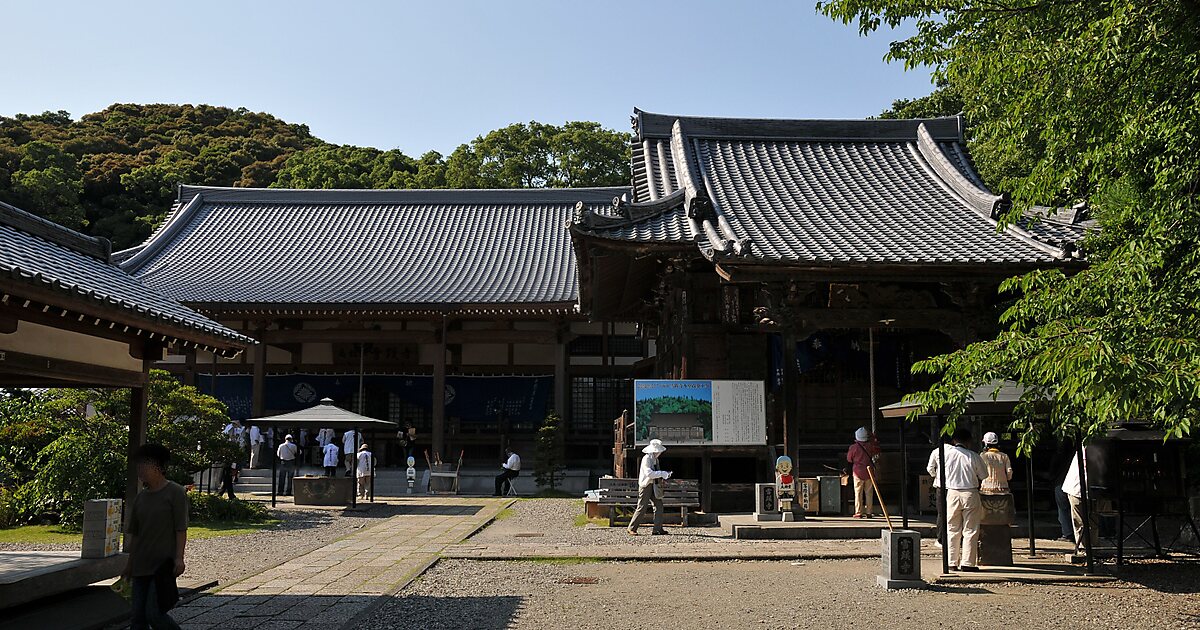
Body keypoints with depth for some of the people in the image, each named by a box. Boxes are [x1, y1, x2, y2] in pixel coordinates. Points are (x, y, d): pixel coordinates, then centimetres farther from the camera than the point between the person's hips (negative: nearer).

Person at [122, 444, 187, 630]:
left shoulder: (175, 492, -6)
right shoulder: (140, 497, 13)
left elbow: (181, 529, -10)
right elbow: (134, 533, 17)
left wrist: (179, 558, -16)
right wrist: (129, 564, 18)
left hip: (164, 564, -7)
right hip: (142, 566, 7)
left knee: (154, 614, -12)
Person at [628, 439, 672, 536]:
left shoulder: (655, 459, 13)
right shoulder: (646, 459, -15)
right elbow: (649, 473, -26)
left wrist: (664, 476, 4)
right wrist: (663, 474, -23)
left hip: (654, 486, 9)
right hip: (646, 485, -8)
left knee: (659, 505, 1)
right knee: (642, 507, -6)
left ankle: (658, 529, 3)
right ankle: (632, 529, 4)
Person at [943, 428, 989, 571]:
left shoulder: (947, 453, -4)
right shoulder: (973, 456, -9)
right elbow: (984, 475, 3)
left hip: (952, 493, 2)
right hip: (970, 494, -2)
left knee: (953, 530, 10)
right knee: (970, 530, 5)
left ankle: (952, 562, 12)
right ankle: (967, 563, 4)